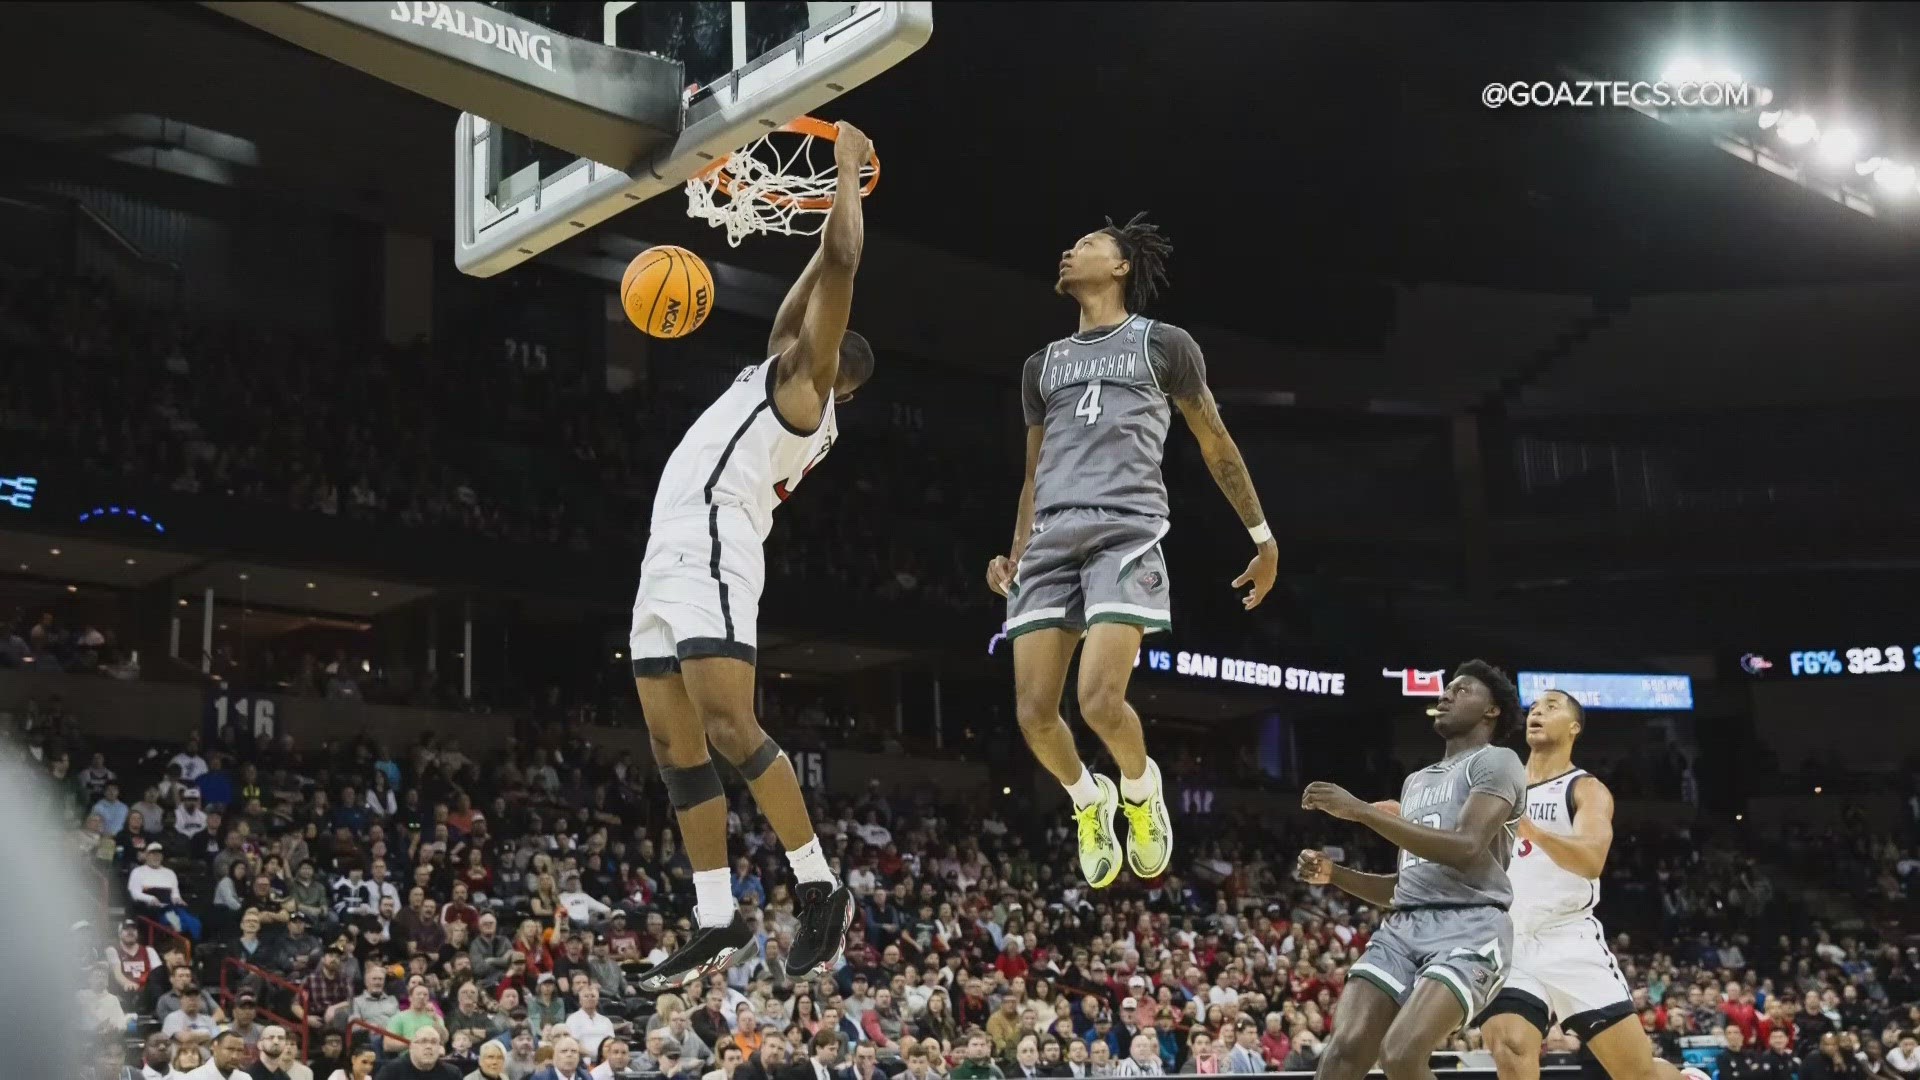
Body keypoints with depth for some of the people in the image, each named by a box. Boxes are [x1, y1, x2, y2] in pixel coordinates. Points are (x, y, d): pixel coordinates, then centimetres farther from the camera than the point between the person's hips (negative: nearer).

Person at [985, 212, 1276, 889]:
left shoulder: (1163, 344, 11)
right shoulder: (1044, 364, 24)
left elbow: (1216, 446, 16)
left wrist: (1263, 536, 15)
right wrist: (1015, 553, 14)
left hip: (1127, 532, -5)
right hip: (1052, 538, 5)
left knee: (1100, 698, -21)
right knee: (1034, 712, -7)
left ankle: (1142, 790, 11)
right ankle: (1089, 800, 24)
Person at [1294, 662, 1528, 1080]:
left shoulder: (1497, 761, 1)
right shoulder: (1416, 781, 27)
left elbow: (1465, 848, -16)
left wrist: (1360, 810, -17)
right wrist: (1334, 874, 11)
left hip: (1470, 928, -7)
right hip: (1403, 927, 7)